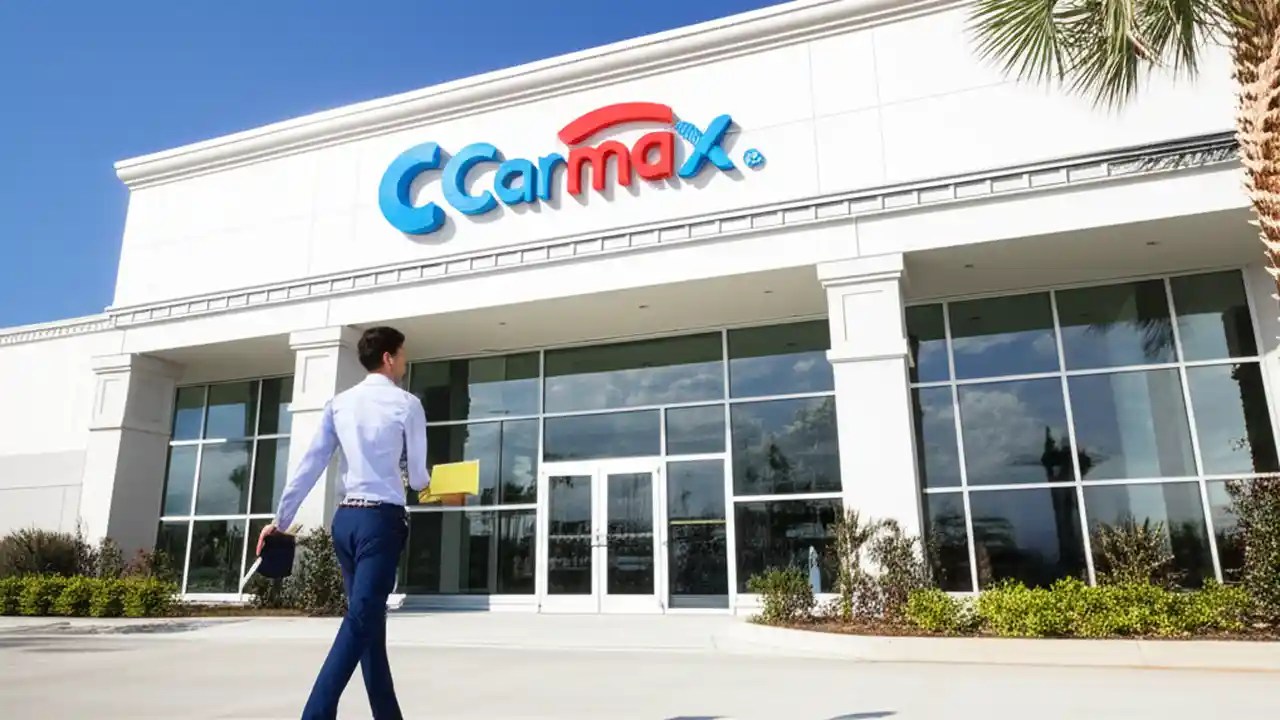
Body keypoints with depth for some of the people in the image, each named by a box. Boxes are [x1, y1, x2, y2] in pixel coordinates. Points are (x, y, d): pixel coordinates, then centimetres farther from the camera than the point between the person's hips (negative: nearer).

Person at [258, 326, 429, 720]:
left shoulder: (338, 403, 10)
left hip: (345, 518, 6)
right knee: (360, 622, -7)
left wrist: (281, 518, 13)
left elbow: (309, 464, 6)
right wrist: (424, 482, 26)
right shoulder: (407, 404, -3)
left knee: (370, 622, 13)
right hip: (382, 520, -6)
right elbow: (418, 477, 2)